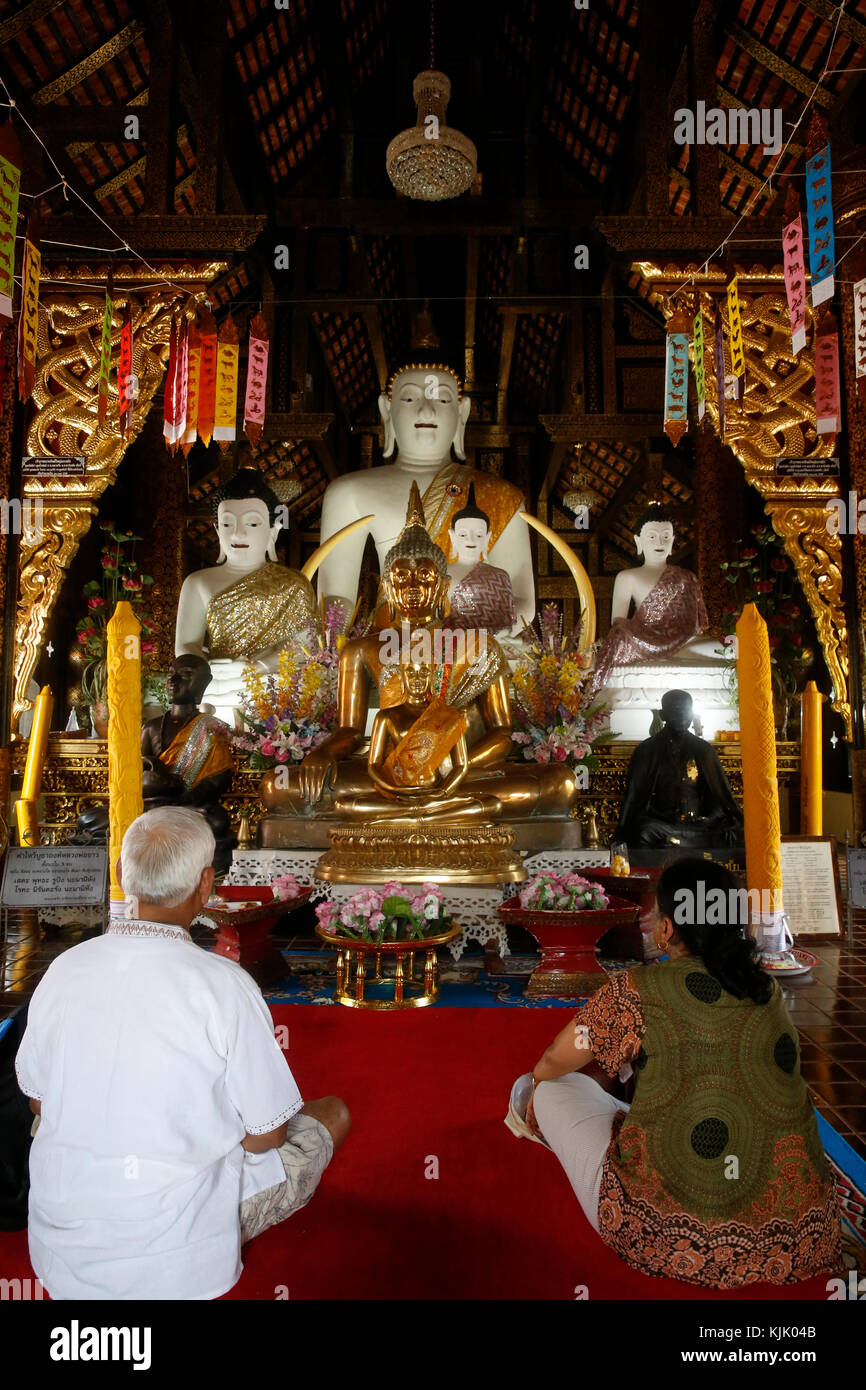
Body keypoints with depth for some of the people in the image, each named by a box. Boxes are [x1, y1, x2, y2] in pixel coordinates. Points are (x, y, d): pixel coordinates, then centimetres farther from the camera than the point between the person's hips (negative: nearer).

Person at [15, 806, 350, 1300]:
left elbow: (39, 1101, 4)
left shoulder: (63, 970, -11)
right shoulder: (225, 985, -26)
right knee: (334, 1113, 11)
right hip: (178, 1264, -4)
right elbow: (266, 1137, -16)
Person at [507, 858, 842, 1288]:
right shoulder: (768, 990, 4)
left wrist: (537, 1081, 30)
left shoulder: (636, 990, -12)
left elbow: (552, 1064, 4)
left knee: (555, 1089, 18)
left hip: (675, 1238, -5)